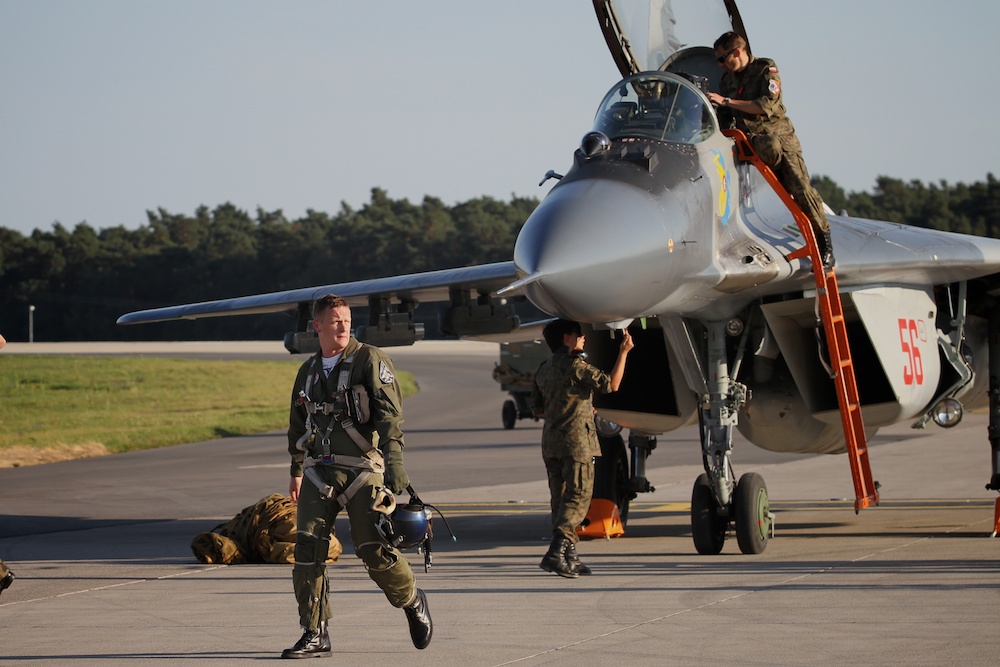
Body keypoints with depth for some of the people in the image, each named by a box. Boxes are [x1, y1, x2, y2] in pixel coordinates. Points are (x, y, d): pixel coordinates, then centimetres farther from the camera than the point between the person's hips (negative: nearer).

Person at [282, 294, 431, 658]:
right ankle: (315, 635, -1)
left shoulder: (370, 360, -3)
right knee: (307, 548, -6)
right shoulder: (309, 371, 15)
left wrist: (394, 461, -24)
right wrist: (296, 471, 33)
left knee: (374, 550, -6)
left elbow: (390, 413, -13)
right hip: (319, 471, 5)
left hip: (362, 469, -5)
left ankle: (413, 602, 23)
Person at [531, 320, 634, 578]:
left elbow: (538, 408, 18)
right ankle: (557, 552, -21)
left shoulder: (543, 370, 13)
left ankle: (569, 557, 12)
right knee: (577, 498, -8)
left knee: (560, 499, 10)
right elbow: (611, 384, -12)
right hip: (576, 440, -8)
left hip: (550, 442, 8)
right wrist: (623, 352, -5)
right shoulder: (575, 366, -11)